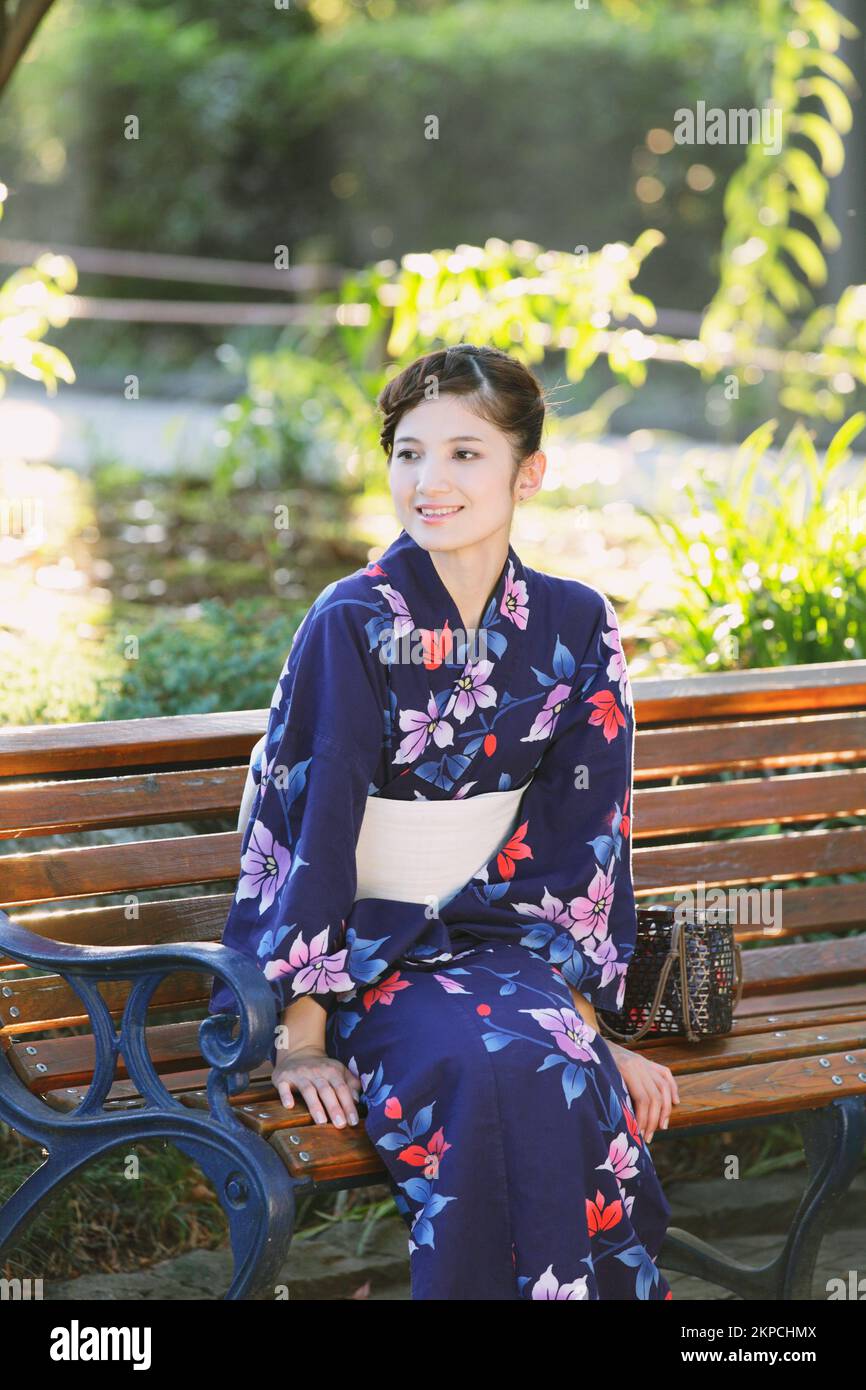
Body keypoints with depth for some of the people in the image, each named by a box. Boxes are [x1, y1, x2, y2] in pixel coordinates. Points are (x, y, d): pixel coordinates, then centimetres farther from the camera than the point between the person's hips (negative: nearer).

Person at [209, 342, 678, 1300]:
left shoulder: (574, 628, 1)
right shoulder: (354, 622, -11)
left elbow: (581, 835, 3)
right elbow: (308, 818, -14)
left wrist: (585, 1009, -4)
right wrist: (302, 1038, -17)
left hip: (494, 933, 3)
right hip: (365, 945, -3)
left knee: (572, 1067, -30)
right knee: (501, 1072, -32)